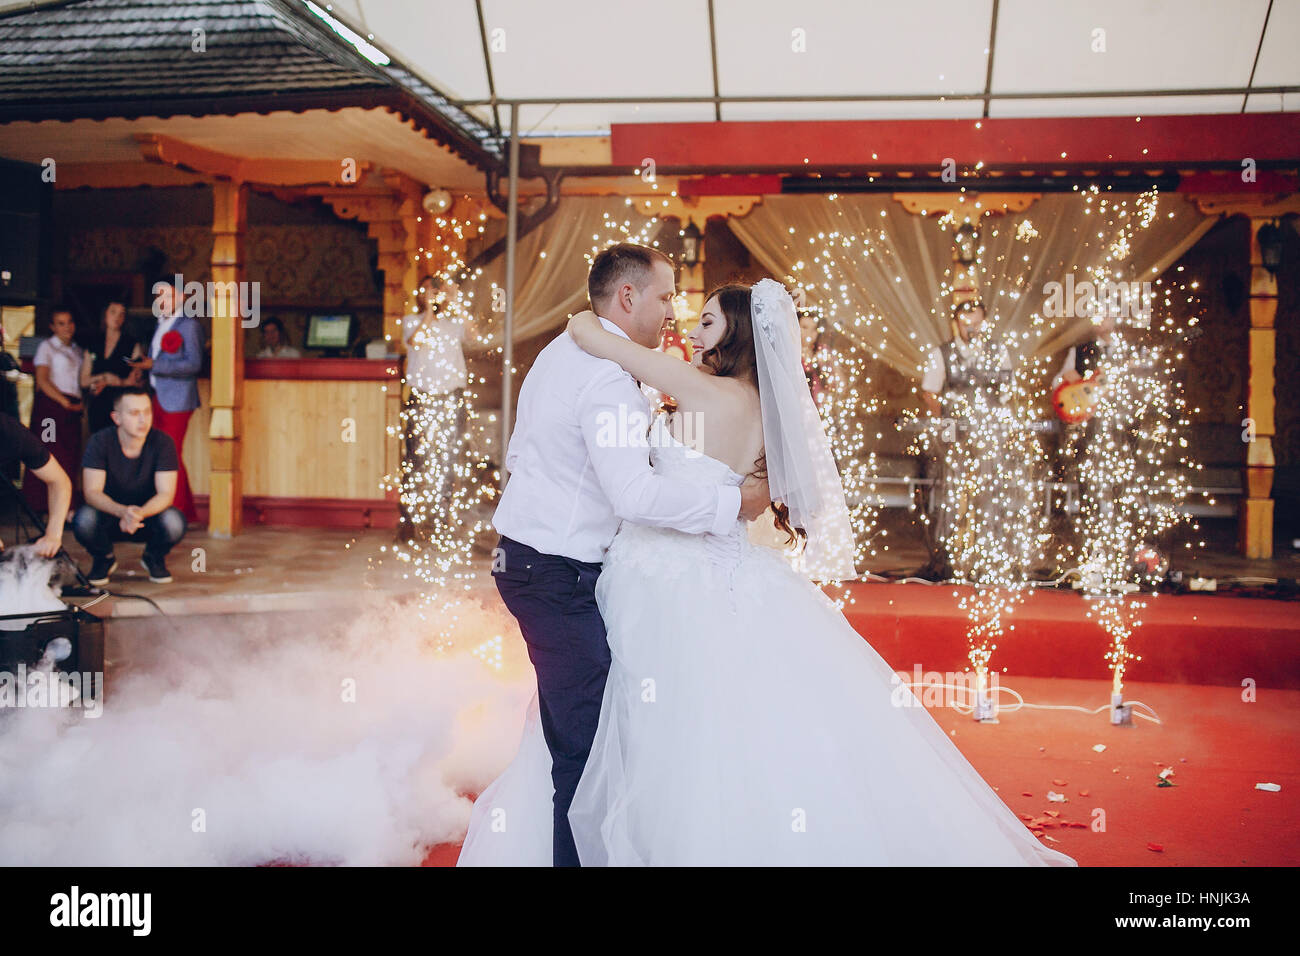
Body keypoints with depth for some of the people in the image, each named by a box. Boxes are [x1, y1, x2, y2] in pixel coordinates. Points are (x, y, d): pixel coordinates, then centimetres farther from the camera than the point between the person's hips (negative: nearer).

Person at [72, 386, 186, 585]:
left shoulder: (163, 442, -16)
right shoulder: (100, 442, -16)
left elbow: (166, 494, -20)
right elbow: (92, 492, -22)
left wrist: (140, 513, -42)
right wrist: (122, 511, -43)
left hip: (149, 513, 0)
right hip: (109, 514, 0)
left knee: (174, 522, -33)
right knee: (84, 519, -33)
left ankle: (154, 557, 4)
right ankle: (104, 559, 3)